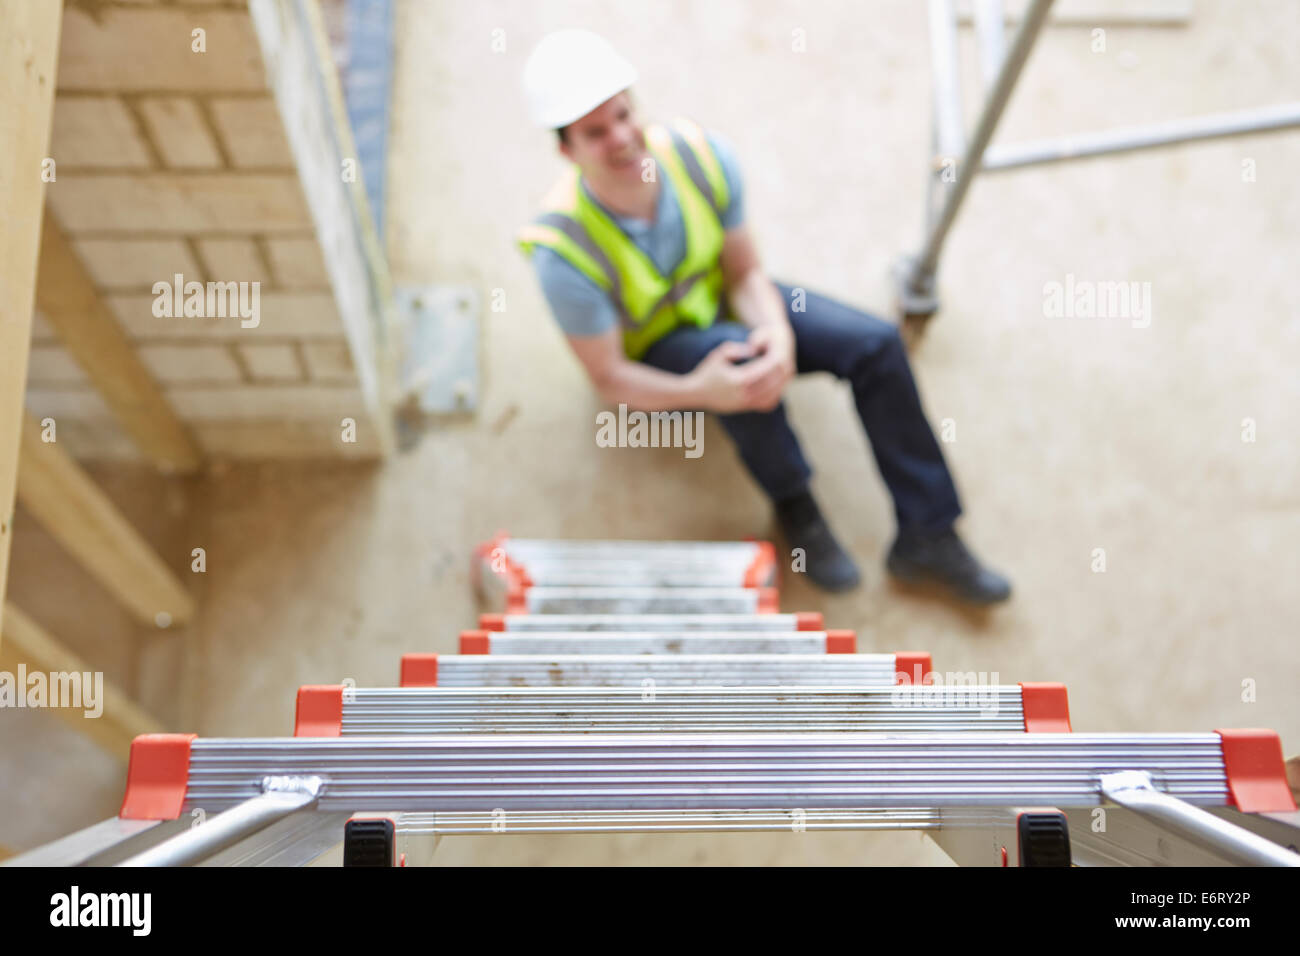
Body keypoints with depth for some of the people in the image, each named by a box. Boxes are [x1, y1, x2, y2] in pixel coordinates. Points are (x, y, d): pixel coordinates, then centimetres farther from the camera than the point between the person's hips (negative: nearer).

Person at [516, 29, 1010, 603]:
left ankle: (928, 537, -2)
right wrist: (697, 391, -42)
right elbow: (609, 378, -24)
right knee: (734, 356, -38)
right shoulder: (563, 251, -33)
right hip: (653, 356, -4)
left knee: (875, 345, -13)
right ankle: (794, 506, -9)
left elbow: (745, 274, -12)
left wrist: (781, 334, -34)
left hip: (723, 302, 4)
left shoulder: (702, 155, -24)